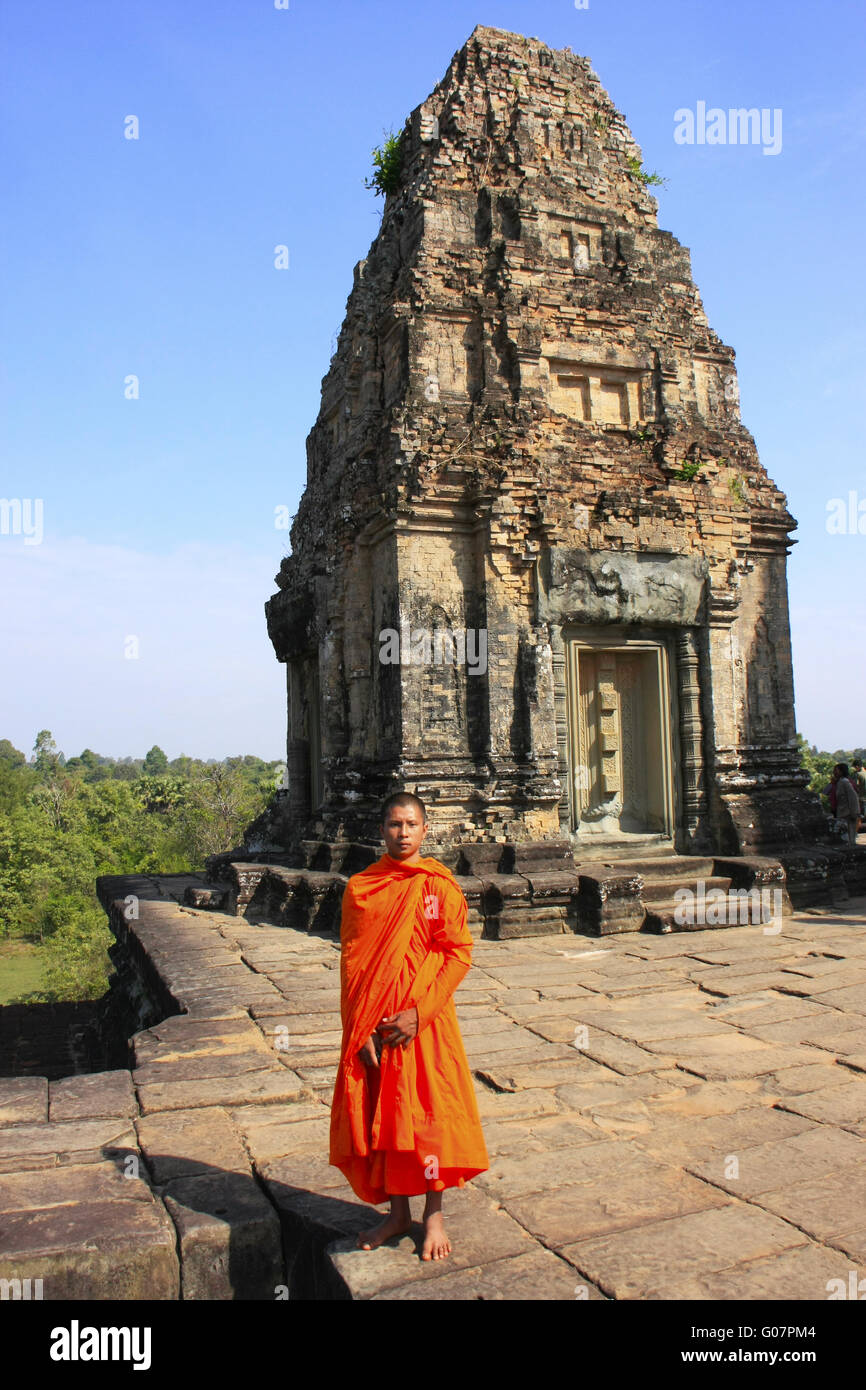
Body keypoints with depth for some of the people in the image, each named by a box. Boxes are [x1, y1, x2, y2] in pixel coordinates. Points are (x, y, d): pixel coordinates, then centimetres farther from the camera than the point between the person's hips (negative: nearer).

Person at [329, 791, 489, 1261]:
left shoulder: (441, 885, -3)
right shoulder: (359, 887, 1)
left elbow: (458, 954, -6)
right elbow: (351, 961, 1)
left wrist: (418, 1012, -14)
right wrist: (361, 1029, -7)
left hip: (425, 1023, -2)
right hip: (372, 1026, 2)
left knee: (430, 1116, 4)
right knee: (380, 1117, 10)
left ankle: (434, 1217, 24)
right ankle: (397, 1212, 29)